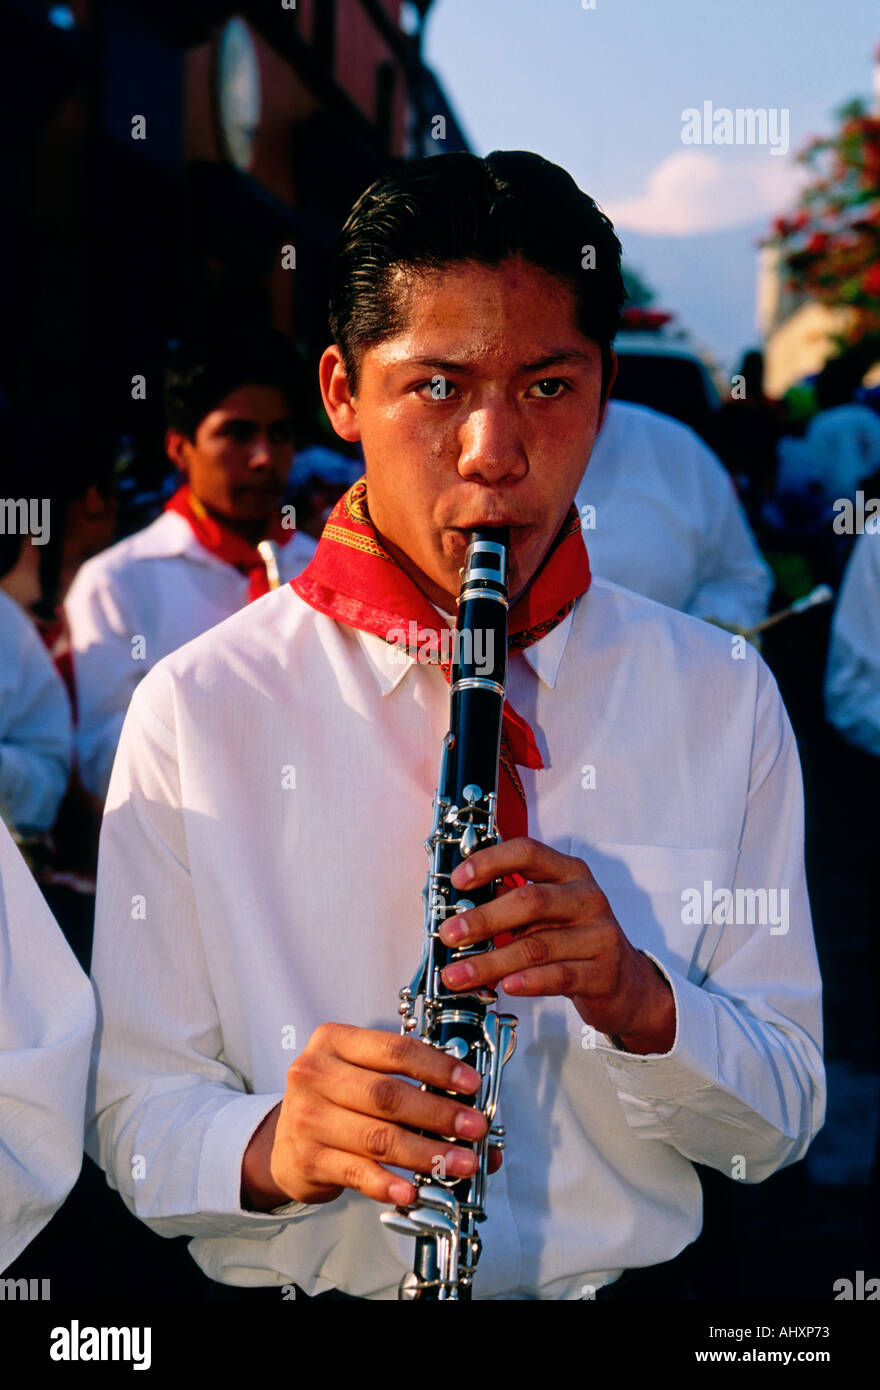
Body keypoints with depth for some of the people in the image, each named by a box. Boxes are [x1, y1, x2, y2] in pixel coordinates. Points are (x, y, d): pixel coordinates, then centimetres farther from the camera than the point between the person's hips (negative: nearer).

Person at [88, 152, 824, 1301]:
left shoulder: (722, 699, 1)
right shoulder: (195, 713, -4)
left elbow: (779, 1125, 3)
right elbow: (135, 1124, -3)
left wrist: (641, 1001, -15)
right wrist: (267, 1146, -23)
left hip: (623, 1285, 1)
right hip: (293, 1292, 0)